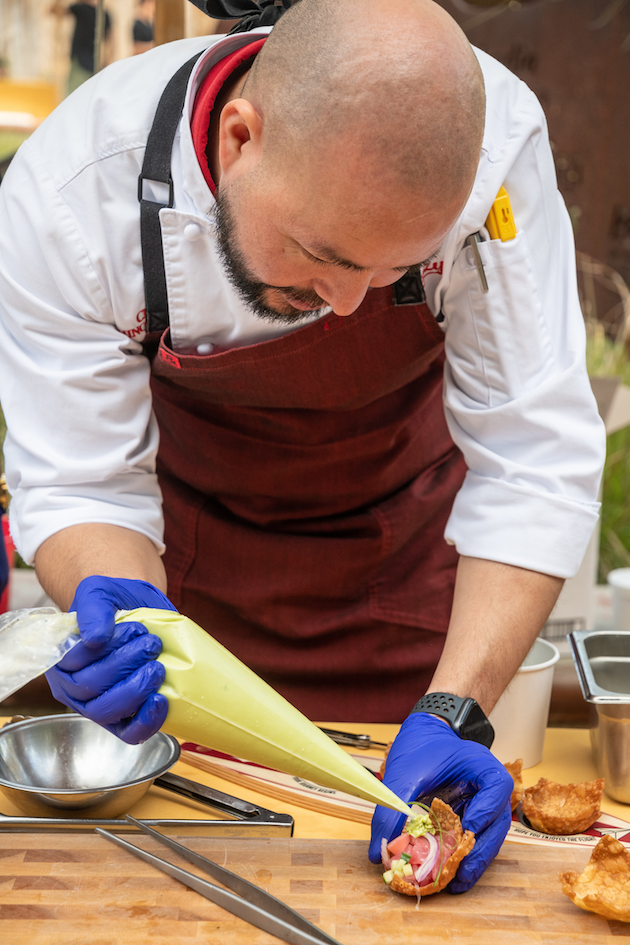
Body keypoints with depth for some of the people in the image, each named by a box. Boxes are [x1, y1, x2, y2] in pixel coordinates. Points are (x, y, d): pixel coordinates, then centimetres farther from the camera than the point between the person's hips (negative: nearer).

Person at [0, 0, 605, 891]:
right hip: (190, 548, 0)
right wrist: (120, 606, -44)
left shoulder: (493, 144, -32)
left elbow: (535, 461, -27)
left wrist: (456, 712, -35)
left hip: (402, 540, 1)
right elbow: (79, 483, -23)